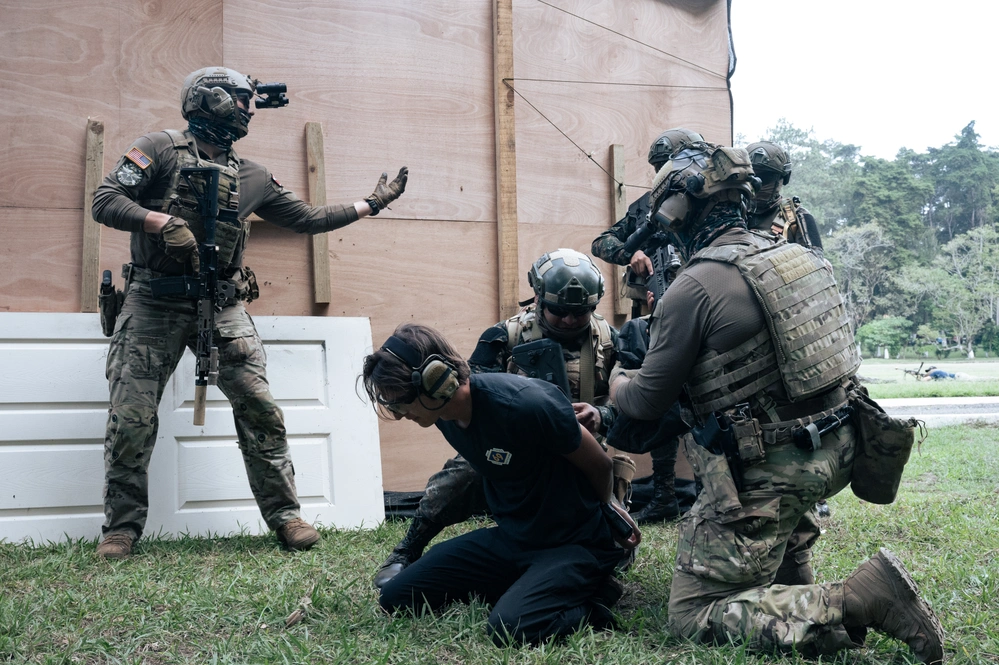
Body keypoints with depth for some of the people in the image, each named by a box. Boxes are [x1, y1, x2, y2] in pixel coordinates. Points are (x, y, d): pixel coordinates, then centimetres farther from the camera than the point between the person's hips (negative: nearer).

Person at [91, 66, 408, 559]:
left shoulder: (252, 177, 13)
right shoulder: (161, 149, -1)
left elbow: (308, 219, 19)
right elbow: (105, 202, -7)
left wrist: (372, 204, 19)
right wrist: (164, 223, -21)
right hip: (154, 303, -3)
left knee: (260, 408, -5)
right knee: (131, 420, -3)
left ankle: (284, 516, 5)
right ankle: (121, 528, 11)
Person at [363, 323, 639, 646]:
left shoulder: (527, 404, -29)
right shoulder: (444, 414, -6)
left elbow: (599, 465, -10)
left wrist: (607, 508, 11)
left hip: (573, 544, -7)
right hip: (509, 538, 7)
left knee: (510, 626, -33)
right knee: (395, 596, -1)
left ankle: (592, 600, -3)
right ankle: (524, 585, 8)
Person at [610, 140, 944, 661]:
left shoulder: (693, 289, -16)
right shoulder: (793, 257, 8)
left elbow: (648, 402, -8)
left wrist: (617, 384, 15)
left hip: (764, 473, -9)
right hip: (834, 452, 9)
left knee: (692, 614, -1)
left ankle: (851, 602, -16)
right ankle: (802, 592, 29)